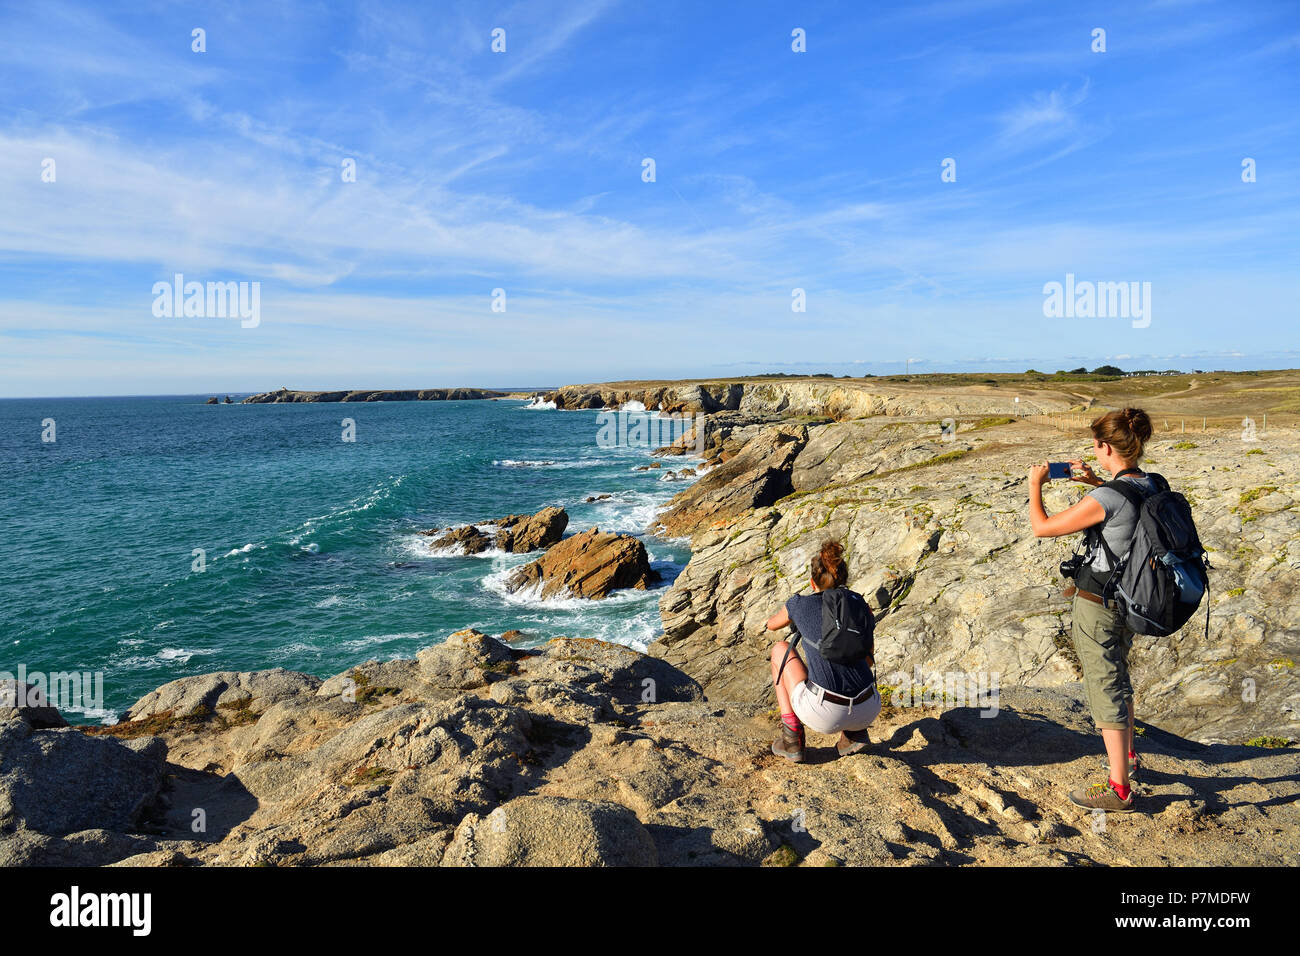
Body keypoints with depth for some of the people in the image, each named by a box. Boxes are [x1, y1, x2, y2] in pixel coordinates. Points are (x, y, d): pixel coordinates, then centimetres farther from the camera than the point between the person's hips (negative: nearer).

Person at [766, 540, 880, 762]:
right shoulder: (861, 605, 13)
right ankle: (855, 734, 16)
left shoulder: (799, 604, 8)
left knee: (780, 649, 23)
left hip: (824, 715, -4)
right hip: (867, 712, 4)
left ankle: (792, 738, 16)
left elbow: (771, 624, 33)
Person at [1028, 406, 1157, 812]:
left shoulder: (1105, 499, -27)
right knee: (1118, 676, 26)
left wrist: (1035, 485, -4)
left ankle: (1119, 787, 11)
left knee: (1105, 689, 1)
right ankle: (1127, 755, 45)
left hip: (1097, 604, -9)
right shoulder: (1150, 486, -2)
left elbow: (1042, 527, -18)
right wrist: (1094, 482, 17)